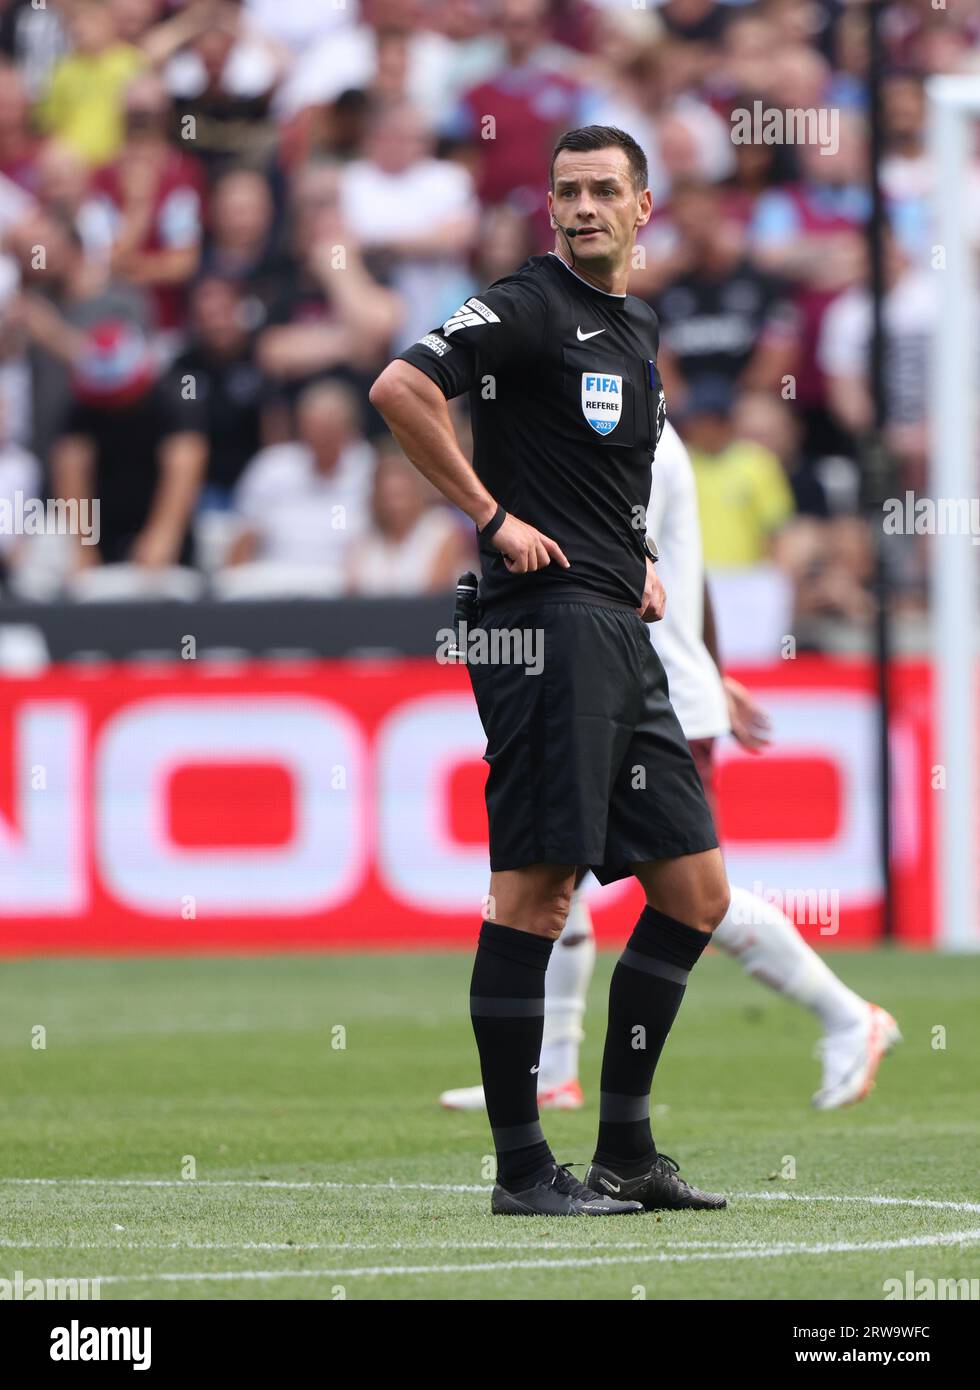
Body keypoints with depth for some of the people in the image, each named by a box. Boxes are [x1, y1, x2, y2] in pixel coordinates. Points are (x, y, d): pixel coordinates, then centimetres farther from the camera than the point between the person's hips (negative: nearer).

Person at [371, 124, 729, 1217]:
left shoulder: (638, 327, 20)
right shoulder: (526, 309, -7)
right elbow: (401, 389, -21)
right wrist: (492, 517, -16)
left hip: (624, 635, 9)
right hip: (545, 622, -9)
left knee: (695, 891, 9)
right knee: (537, 888, -10)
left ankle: (625, 1153, 15)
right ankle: (520, 1168, -7)